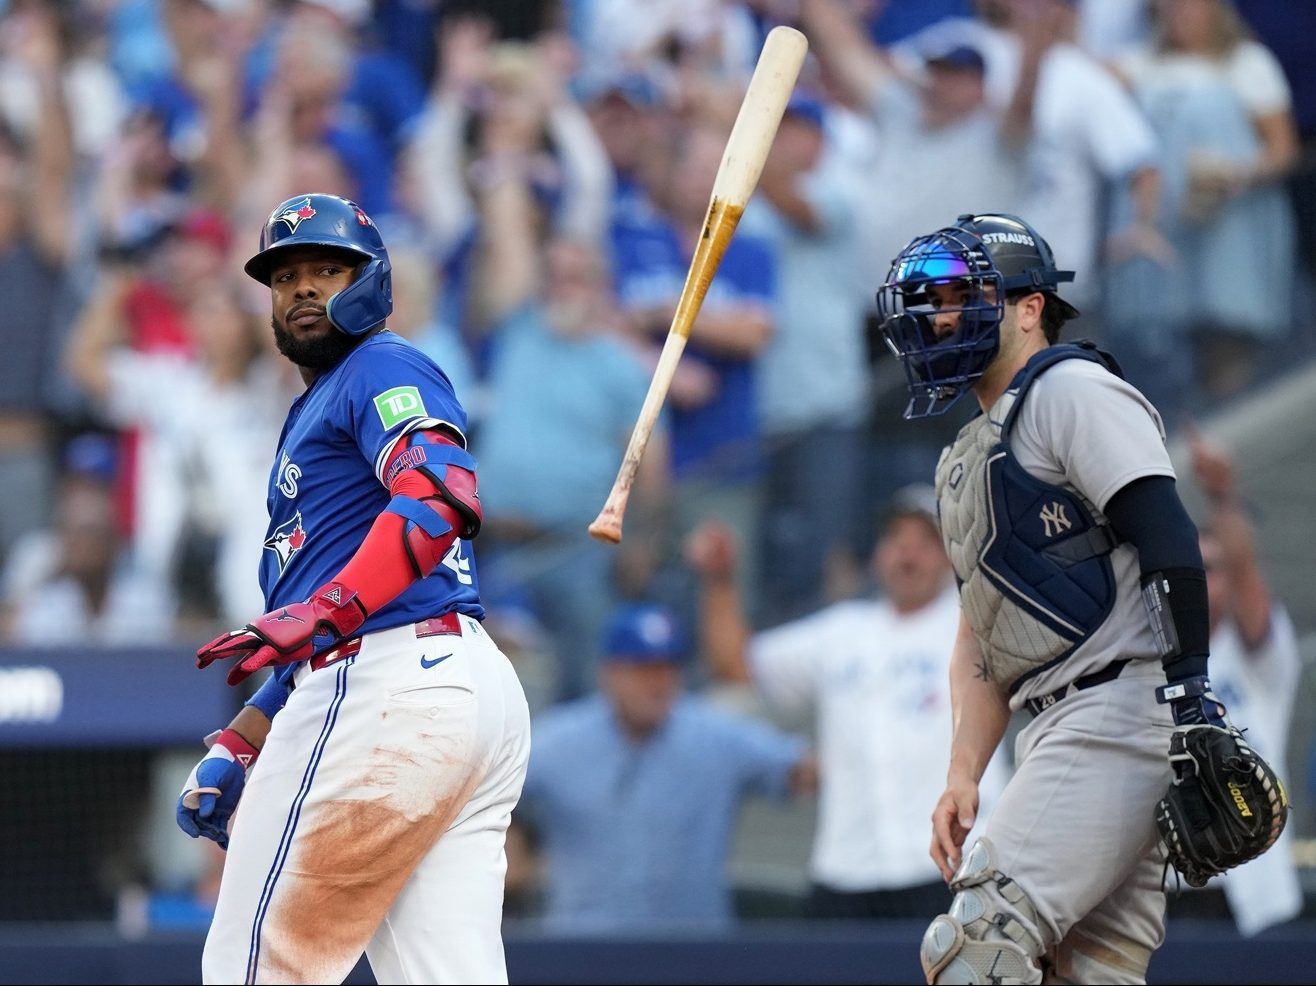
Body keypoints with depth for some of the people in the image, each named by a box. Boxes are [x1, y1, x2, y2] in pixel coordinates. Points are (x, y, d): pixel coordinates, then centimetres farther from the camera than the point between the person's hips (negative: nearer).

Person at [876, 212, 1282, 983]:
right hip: (1061, 731, 9)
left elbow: (1167, 542, -14)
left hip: (1123, 709, -9)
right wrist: (963, 777, 14)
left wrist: (1190, 698, -23)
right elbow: (981, 640, 26)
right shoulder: (965, 463, 26)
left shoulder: (1070, 390, -3)